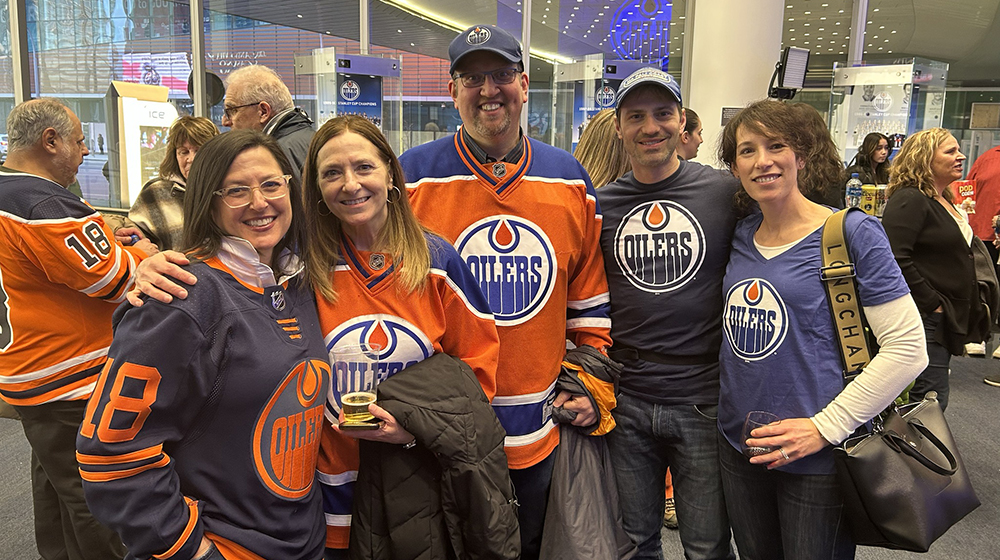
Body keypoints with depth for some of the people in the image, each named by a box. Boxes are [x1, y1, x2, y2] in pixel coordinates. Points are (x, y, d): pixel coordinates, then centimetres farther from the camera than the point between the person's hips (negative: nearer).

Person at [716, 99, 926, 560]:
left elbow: (907, 349, -13)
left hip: (818, 458, -5)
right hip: (739, 448, 5)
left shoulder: (851, 233, -10)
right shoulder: (739, 237, 4)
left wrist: (825, 427, -17)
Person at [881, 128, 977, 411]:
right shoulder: (909, 201, -15)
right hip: (924, 317, -10)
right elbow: (897, 260, -25)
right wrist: (931, 303, -20)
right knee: (931, 399, -8)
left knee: (932, 396, 14)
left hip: (947, 317, 10)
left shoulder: (945, 201, 16)